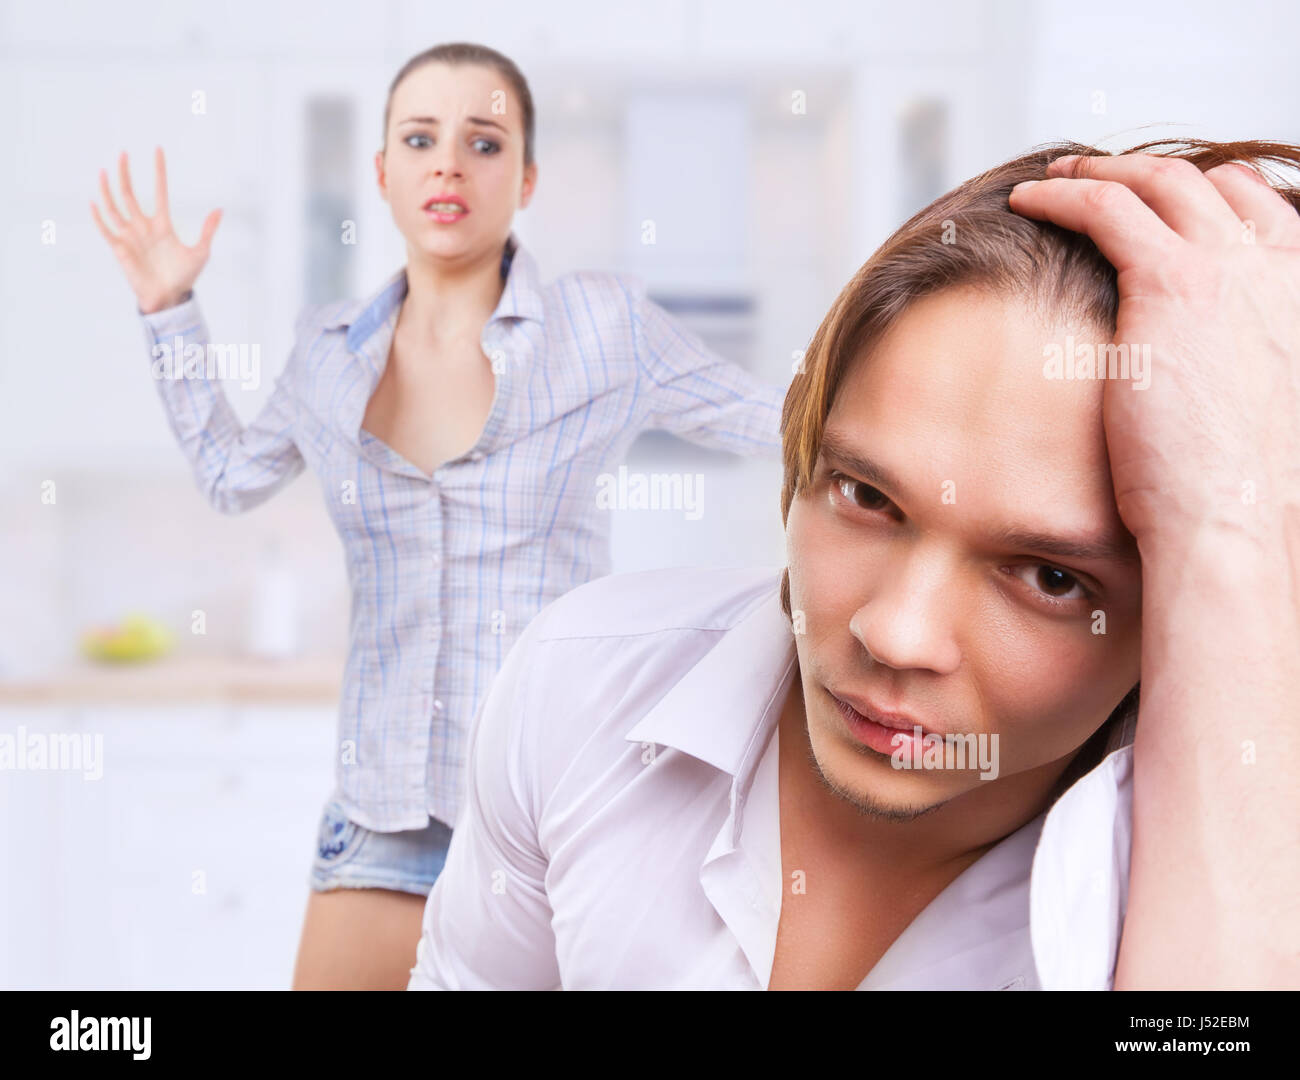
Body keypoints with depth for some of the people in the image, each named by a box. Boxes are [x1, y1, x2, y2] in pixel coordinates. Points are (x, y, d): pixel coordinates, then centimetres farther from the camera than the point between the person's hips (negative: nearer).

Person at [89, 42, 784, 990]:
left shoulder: (608, 327, -6)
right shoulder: (330, 352, 5)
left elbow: (782, 420, 4)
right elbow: (231, 473, 23)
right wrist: (170, 309, 20)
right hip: (388, 798, 3)